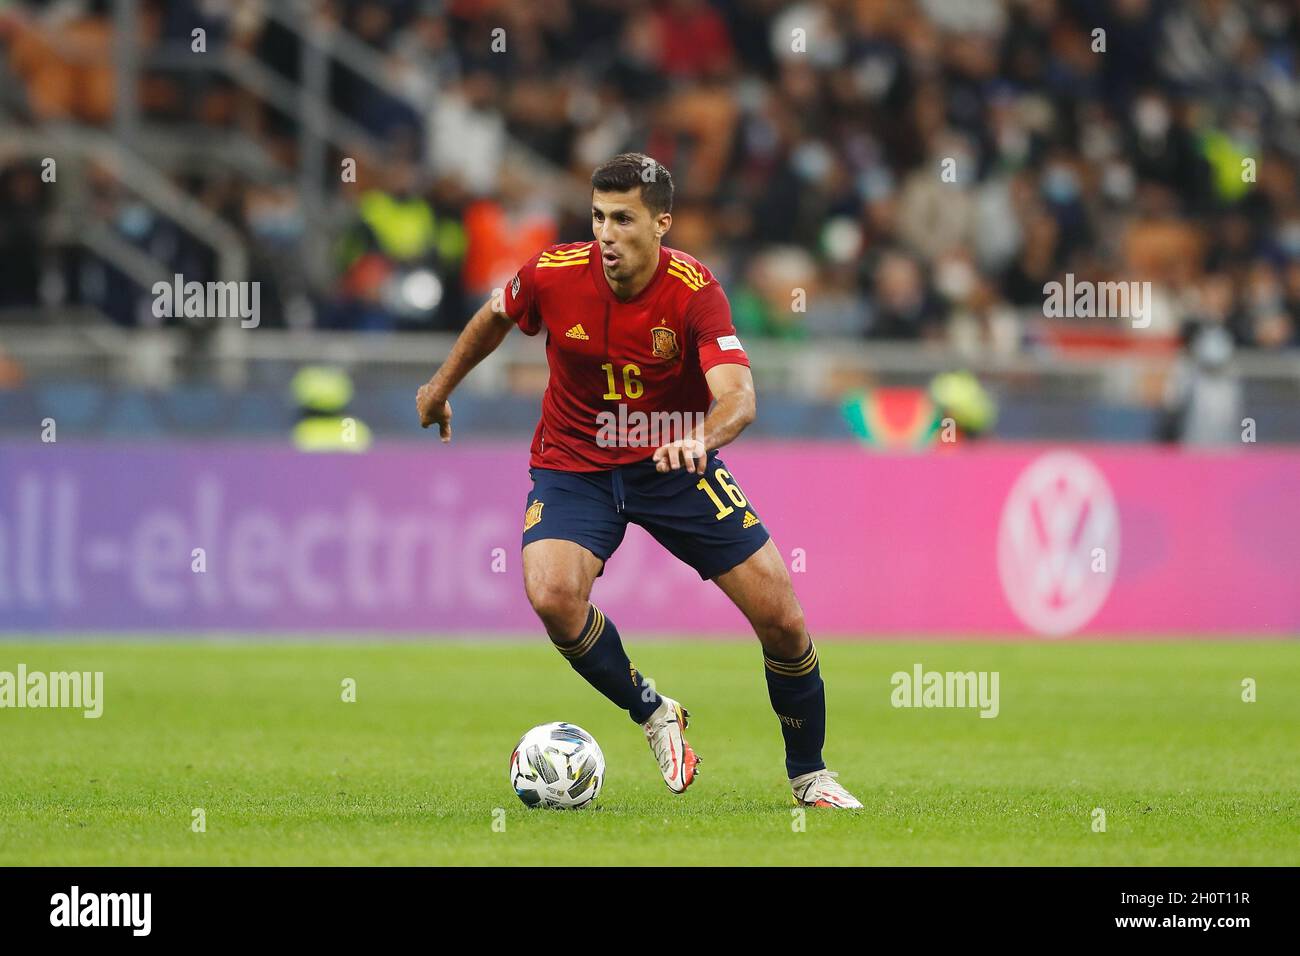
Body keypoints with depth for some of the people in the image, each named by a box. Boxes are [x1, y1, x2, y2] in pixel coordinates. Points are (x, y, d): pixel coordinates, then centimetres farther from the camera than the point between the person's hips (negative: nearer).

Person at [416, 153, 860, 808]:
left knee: (782, 618, -7)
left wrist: (700, 438, -57)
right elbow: (497, 316, 9)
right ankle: (651, 714, -2)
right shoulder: (554, 274, -16)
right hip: (574, 463, 1)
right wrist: (442, 385, 21)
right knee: (552, 594, -29)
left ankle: (809, 775, 18)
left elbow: (738, 395, -35)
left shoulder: (694, 292, -23)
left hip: (674, 461, -1)